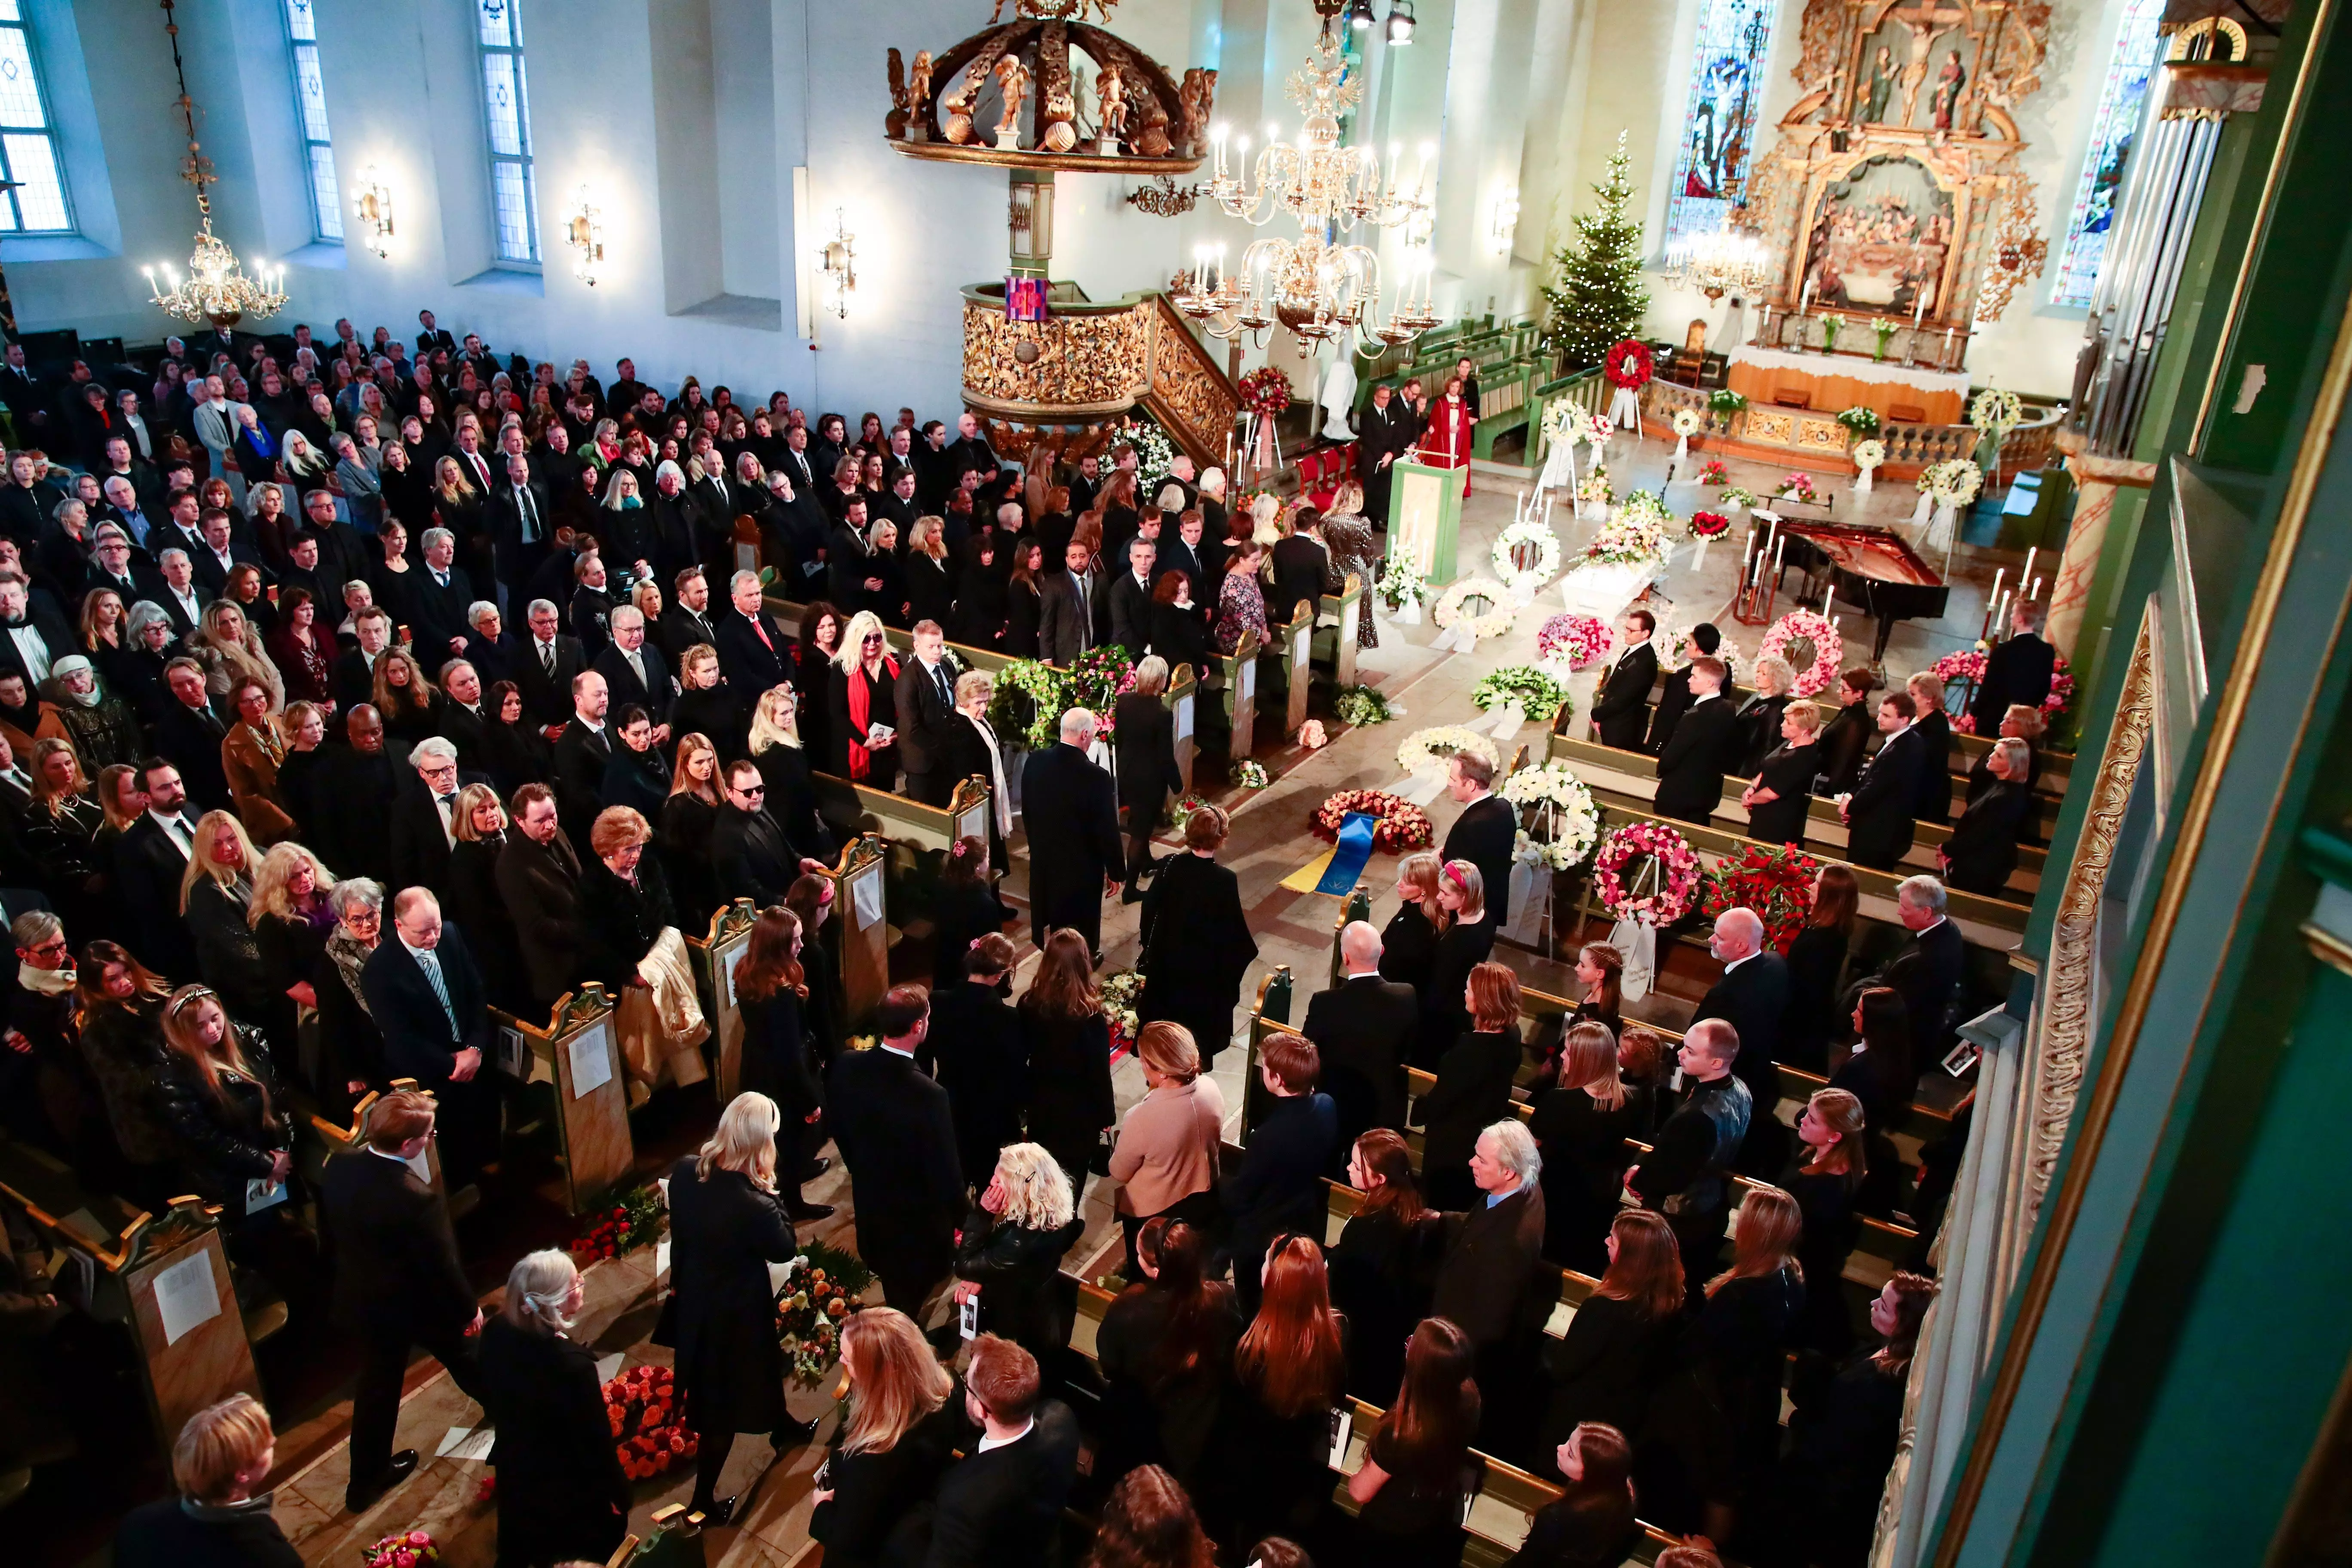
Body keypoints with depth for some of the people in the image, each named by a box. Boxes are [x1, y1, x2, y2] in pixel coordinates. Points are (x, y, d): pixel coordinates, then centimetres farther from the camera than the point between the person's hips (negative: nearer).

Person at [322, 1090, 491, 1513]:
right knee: (462, 1356, 23)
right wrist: (469, 1308, -5)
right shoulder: (417, 1200, -37)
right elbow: (442, 1265, -23)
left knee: (377, 1384, 22)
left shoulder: (338, 1169, -17)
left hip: (362, 1299, 5)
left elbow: (330, 1230, 2)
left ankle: (365, 1480, 36)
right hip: (418, 1304, -5)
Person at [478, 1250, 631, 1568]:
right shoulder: (573, 1365, -40)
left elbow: (492, 1402, 0)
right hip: (571, 1492, -6)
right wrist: (619, 1492, -8)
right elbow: (594, 1442, -25)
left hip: (515, 1471, 6)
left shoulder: (496, 1333, -20)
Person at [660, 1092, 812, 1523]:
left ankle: (782, 1428, 59)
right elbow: (786, 1249, -17)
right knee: (725, 1404, 17)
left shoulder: (684, 1172, -20)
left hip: (693, 1299, 7)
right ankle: (704, 1499, 34)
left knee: (762, 1361, 33)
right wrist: (772, 1195, -20)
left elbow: (681, 1231, -1)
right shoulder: (754, 1205, -38)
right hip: (735, 1310, -7)